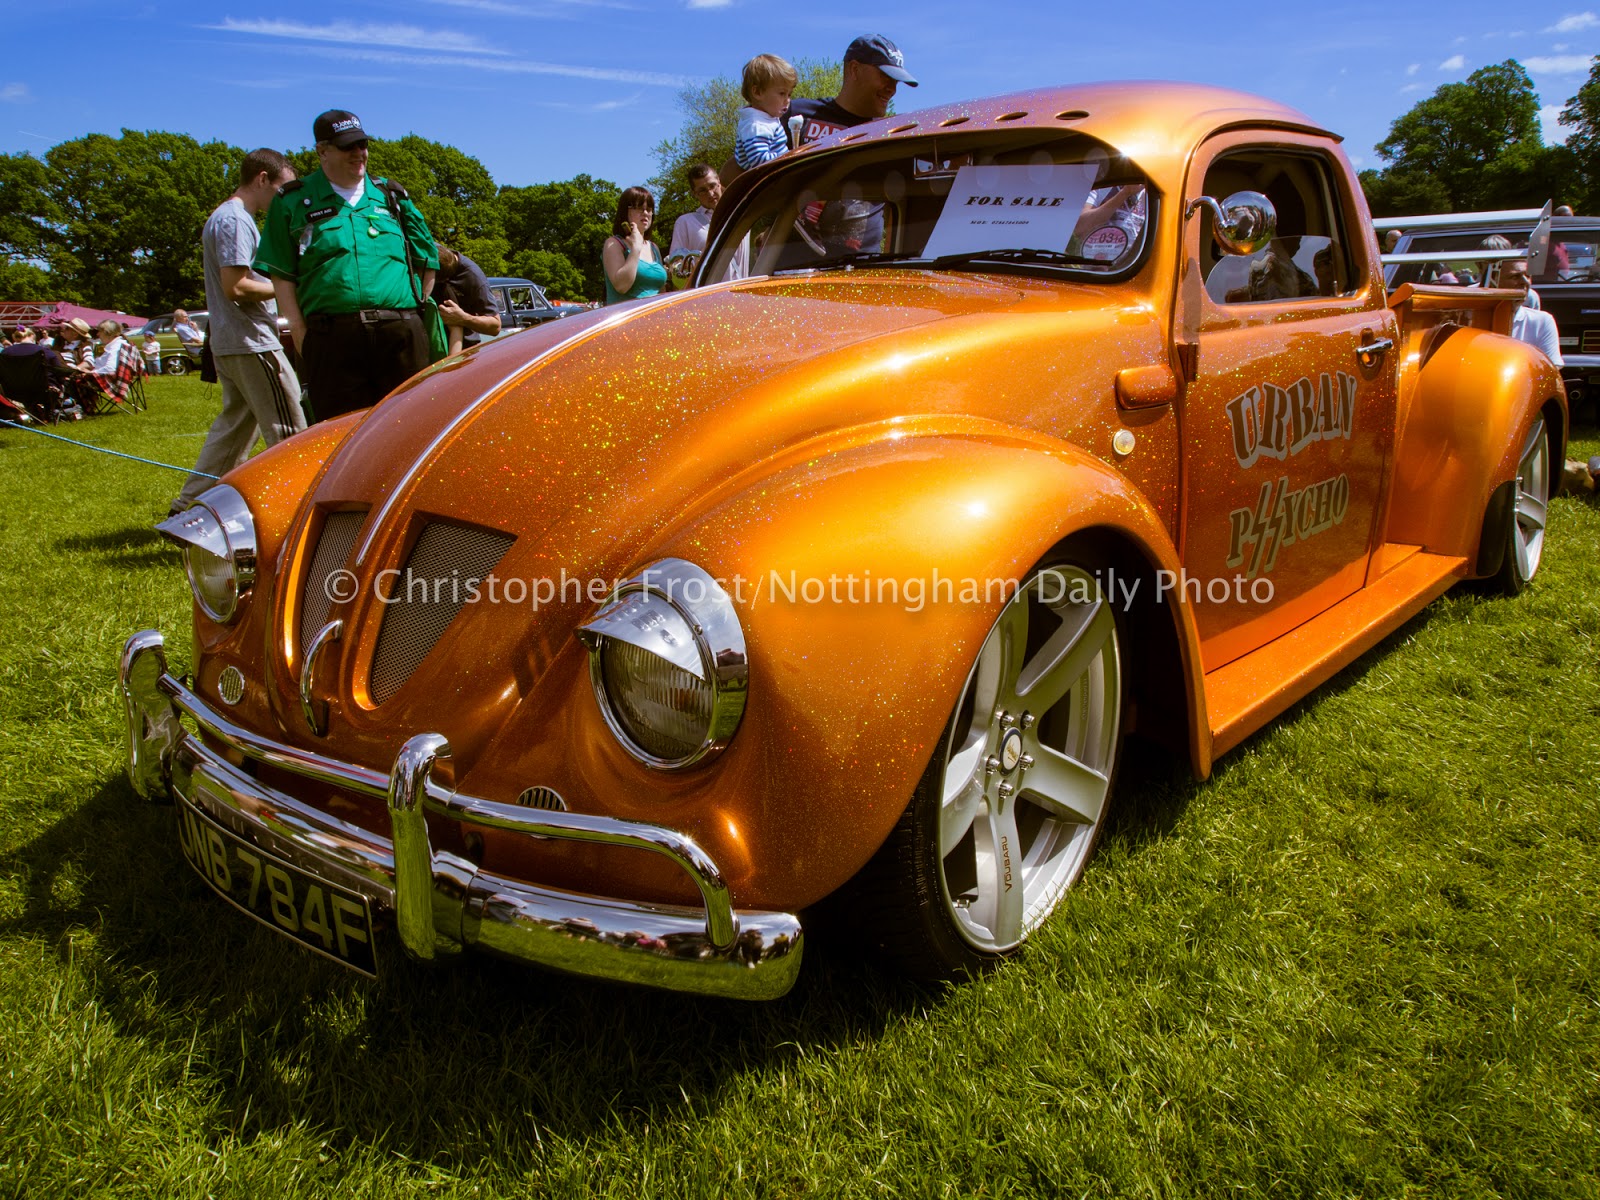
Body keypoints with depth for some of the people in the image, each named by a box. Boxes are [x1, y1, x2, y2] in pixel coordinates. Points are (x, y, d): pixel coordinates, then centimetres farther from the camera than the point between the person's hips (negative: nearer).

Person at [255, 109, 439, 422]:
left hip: (401, 334, 2)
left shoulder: (392, 196, 19)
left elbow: (427, 259, 20)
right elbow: (281, 275, 7)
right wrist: (299, 332, -4)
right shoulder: (293, 202, 12)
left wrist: (414, 312, 10)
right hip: (331, 336, -2)